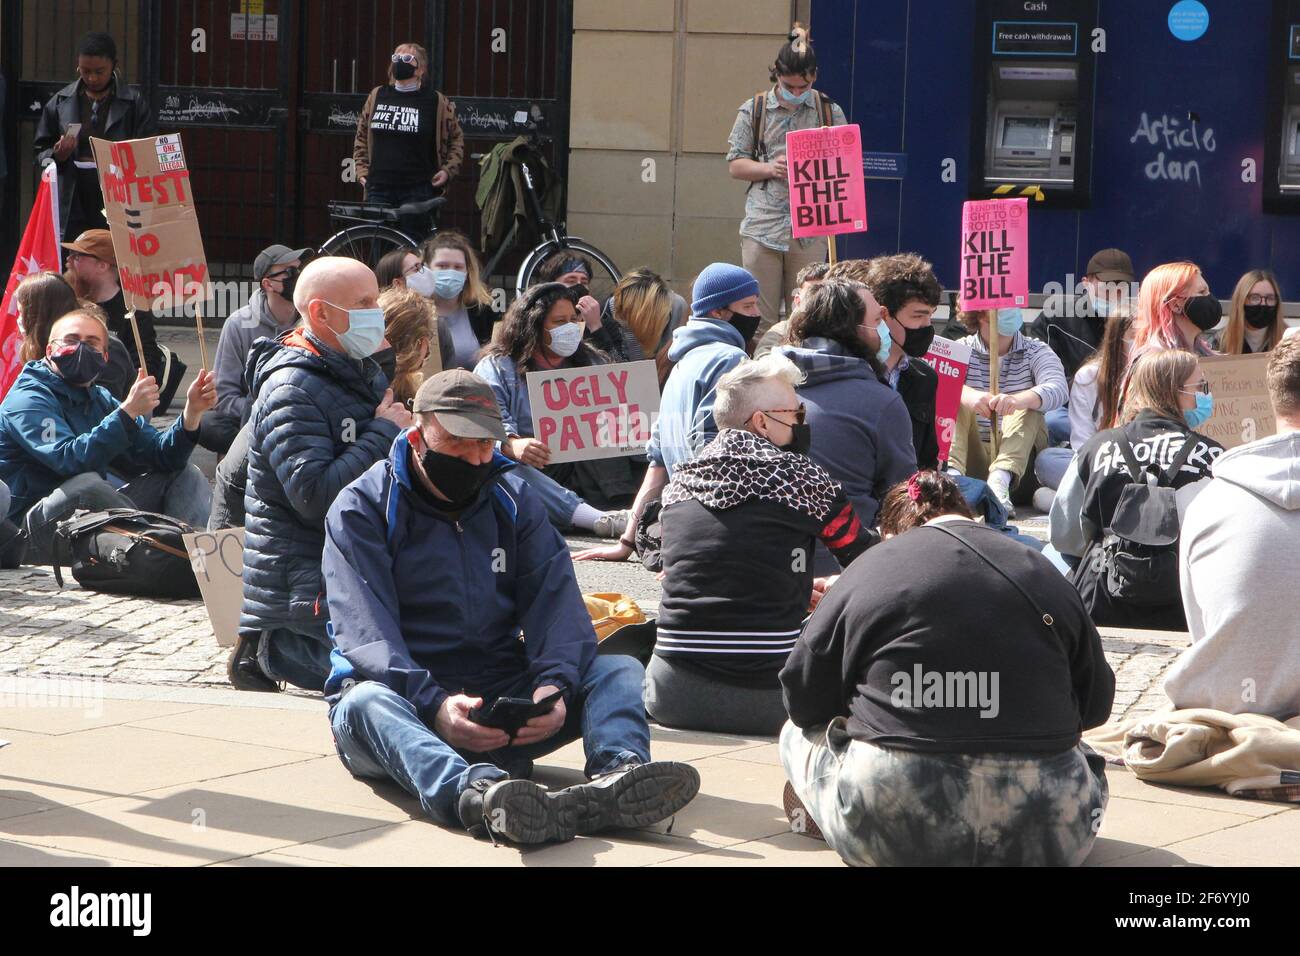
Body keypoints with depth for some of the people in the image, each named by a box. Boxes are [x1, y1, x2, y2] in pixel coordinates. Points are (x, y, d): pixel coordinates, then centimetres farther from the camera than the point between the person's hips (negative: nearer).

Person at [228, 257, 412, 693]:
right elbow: (315, 496, -28)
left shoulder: (366, 373, 15)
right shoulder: (290, 391, -16)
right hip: (305, 586, -10)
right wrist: (384, 433, -19)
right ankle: (272, 649, -2)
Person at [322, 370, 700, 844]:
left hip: (503, 699, 4)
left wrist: (555, 684, -23)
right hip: (407, 701, -4)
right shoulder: (361, 509, -1)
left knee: (619, 671, -15)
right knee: (365, 703, -37)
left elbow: (555, 600, -1)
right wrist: (433, 705, -34)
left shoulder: (514, 499, 12)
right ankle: (476, 794, -68)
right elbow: (365, 631, -16)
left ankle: (617, 773, -50)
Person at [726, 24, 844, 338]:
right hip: (762, 227, 0)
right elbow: (735, 164, 8)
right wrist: (769, 168, -11)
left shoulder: (830, 112, 6)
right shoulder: (754, 111, 6)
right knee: (759, 318, 1)